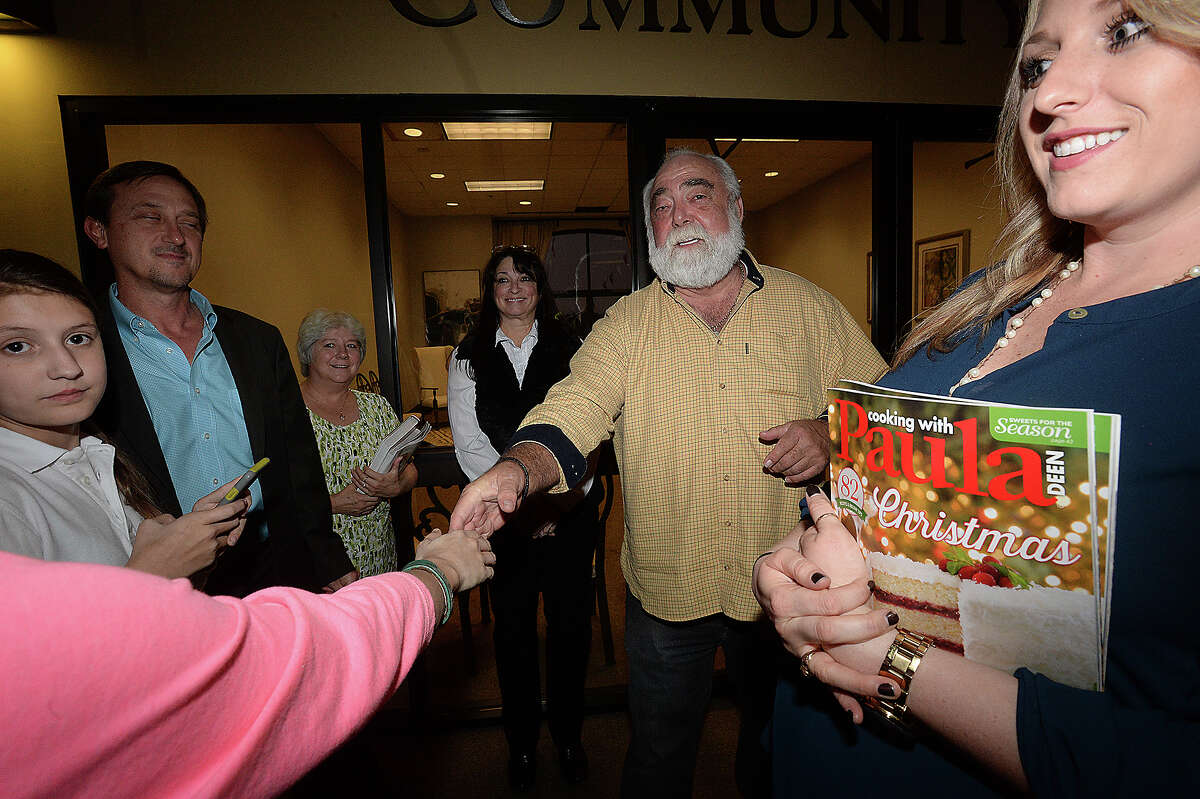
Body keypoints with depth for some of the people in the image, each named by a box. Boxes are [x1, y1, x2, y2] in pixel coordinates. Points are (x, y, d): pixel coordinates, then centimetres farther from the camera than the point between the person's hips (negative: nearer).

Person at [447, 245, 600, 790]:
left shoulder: (569, 351, 4)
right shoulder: (468, 358, 4)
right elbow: (469, 444, -2)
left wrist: (561, 500, -11)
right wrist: (520, 501, -10)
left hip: (569, 511, 0)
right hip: (503, 515, 0)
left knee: (570, 624, 8)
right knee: (514, 628, 10)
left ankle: (569, 736, 31)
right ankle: (522, 744, 31)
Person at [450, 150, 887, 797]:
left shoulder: (808, 306, -2)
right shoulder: (627, 324, -4)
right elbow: (572, 411, -17)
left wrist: (832, 433, -18)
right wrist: (515, 469, -37)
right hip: (665, 591, 0)